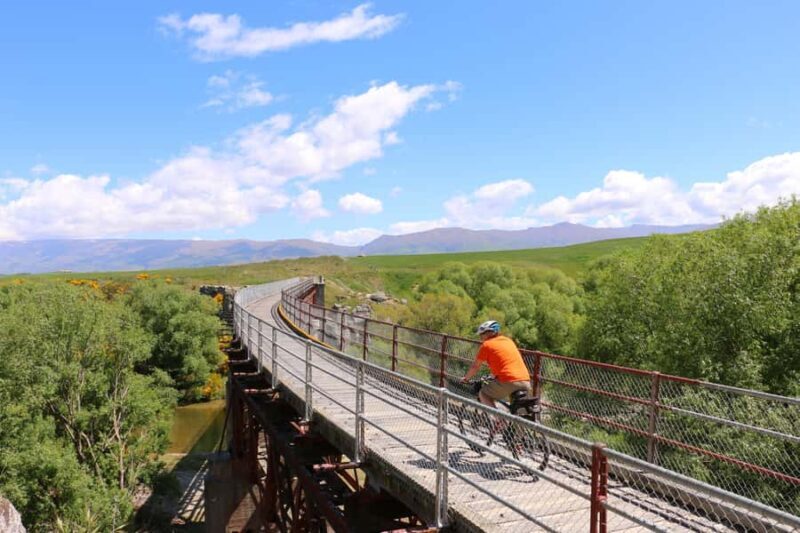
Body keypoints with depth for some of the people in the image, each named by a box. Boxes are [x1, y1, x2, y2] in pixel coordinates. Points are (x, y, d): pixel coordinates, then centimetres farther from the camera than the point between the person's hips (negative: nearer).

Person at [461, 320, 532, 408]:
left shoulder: (487, 345, 4)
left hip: (509, 382, -6)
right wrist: (495, 376, 49)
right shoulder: (508, 341, 23)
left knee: (483, 394, 12)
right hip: (526, 382, 6)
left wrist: (465, 379, 26)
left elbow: (475, 367, 10)